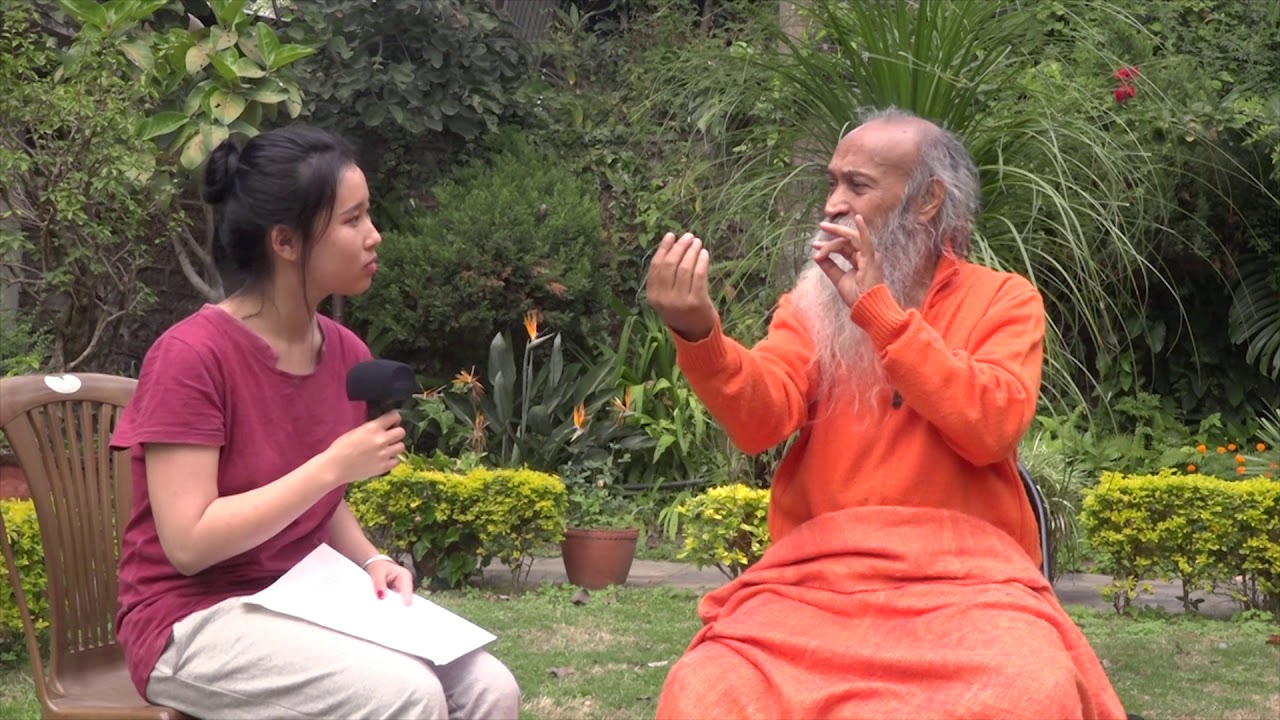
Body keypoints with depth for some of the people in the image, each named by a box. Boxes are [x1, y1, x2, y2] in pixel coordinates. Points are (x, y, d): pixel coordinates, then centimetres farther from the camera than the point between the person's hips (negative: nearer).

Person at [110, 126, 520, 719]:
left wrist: (371, 563, -4)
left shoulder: (347, 355, 3)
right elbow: (189, 543, -23)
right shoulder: (190, 357, -18)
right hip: (198, 621, -7)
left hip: (306, 601, 7)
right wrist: (333, 465, -23)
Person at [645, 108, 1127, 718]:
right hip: (817, 571, 1)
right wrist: (698, 333, -25)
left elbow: (992, 427, -11)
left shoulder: (1004, 299, 8)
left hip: (964, 572, -1)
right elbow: (759, 419, -5)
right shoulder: (810, 302, 14)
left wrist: (878, 310, -11)